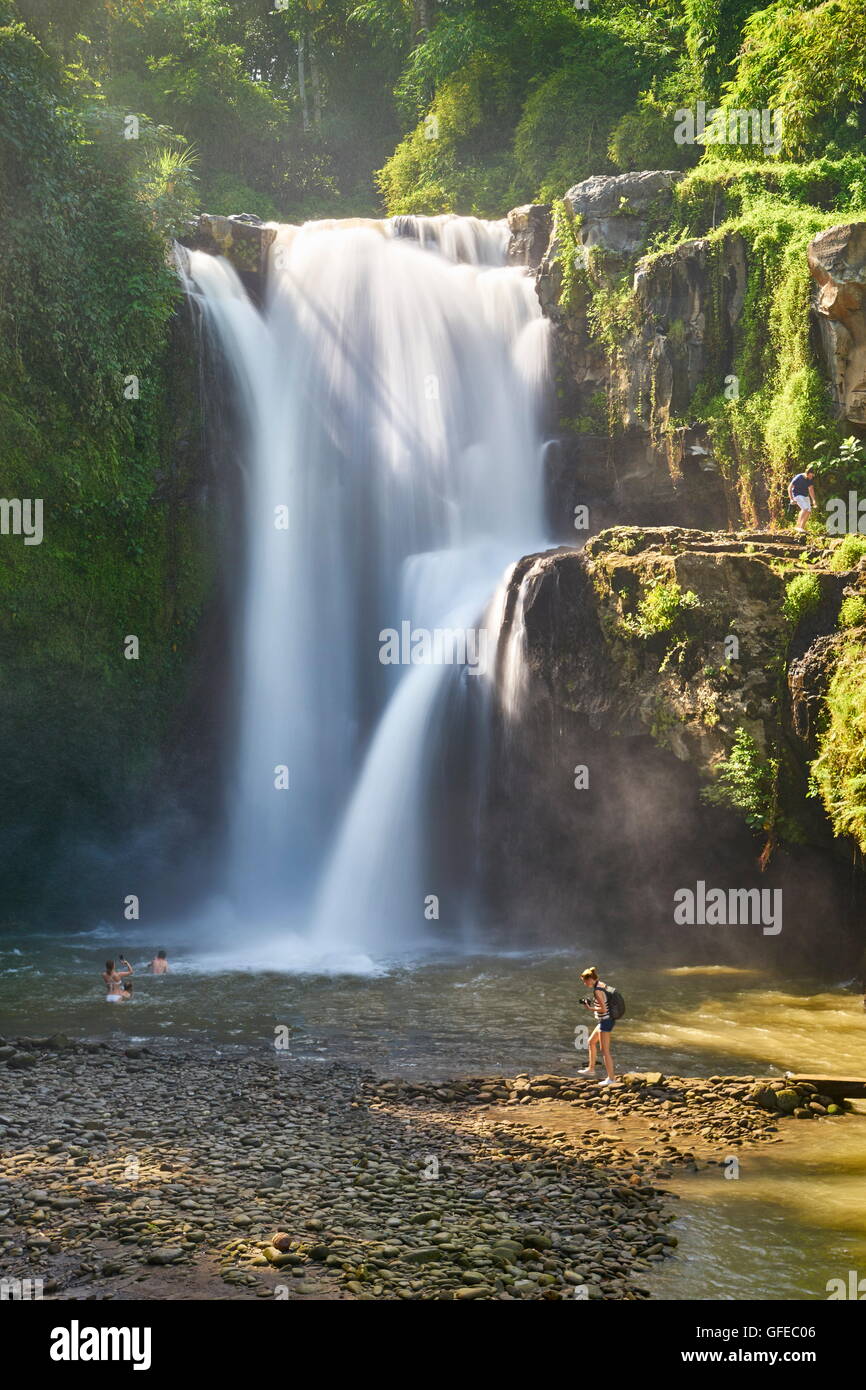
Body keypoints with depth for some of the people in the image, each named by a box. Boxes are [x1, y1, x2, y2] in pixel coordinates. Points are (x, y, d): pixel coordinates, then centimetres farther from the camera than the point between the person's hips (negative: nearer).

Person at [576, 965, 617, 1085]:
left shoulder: (597, 991, -22)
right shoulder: (602, 984, 6)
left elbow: (603, 1009, -23)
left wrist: (590, 1008, -14)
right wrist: (591, 1002, 8)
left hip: (605, 1021, -10)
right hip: (605, 1021, 10)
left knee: (605, 1050, -2)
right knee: (591, 1042, 23)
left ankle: (611, 1077, 4)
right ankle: (591, 1069, 34)